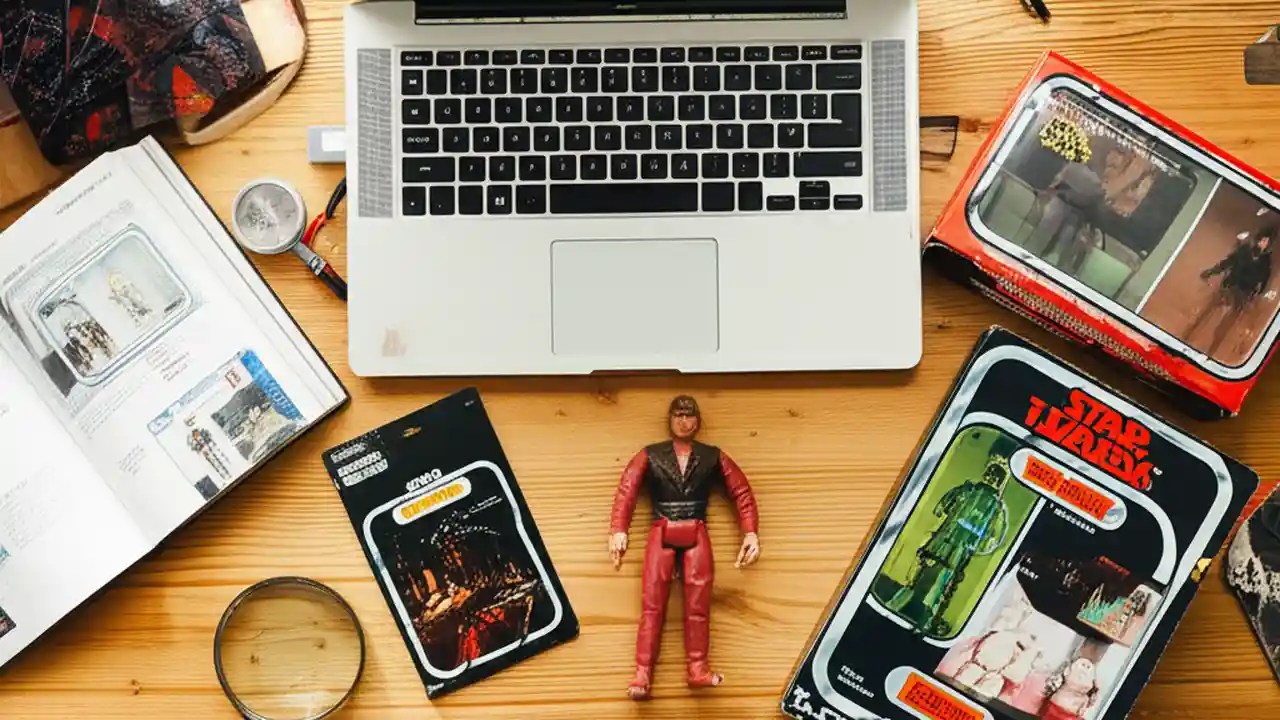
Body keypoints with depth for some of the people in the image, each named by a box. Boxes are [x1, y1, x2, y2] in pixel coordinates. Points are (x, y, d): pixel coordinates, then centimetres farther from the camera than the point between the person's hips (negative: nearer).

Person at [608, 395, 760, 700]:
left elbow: (742, 491, 6)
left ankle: (698, 669, 5)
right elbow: (626, 490, -5)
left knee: (698, 603, 0)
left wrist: (751, 533, -5)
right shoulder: (650, 455, 6)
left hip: (697, 534, 1)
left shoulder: (713, 457, 8)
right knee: (652, 603, -5)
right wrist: (618, 531, -19)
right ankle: (642, 674, -6)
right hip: (661, 533, -1)